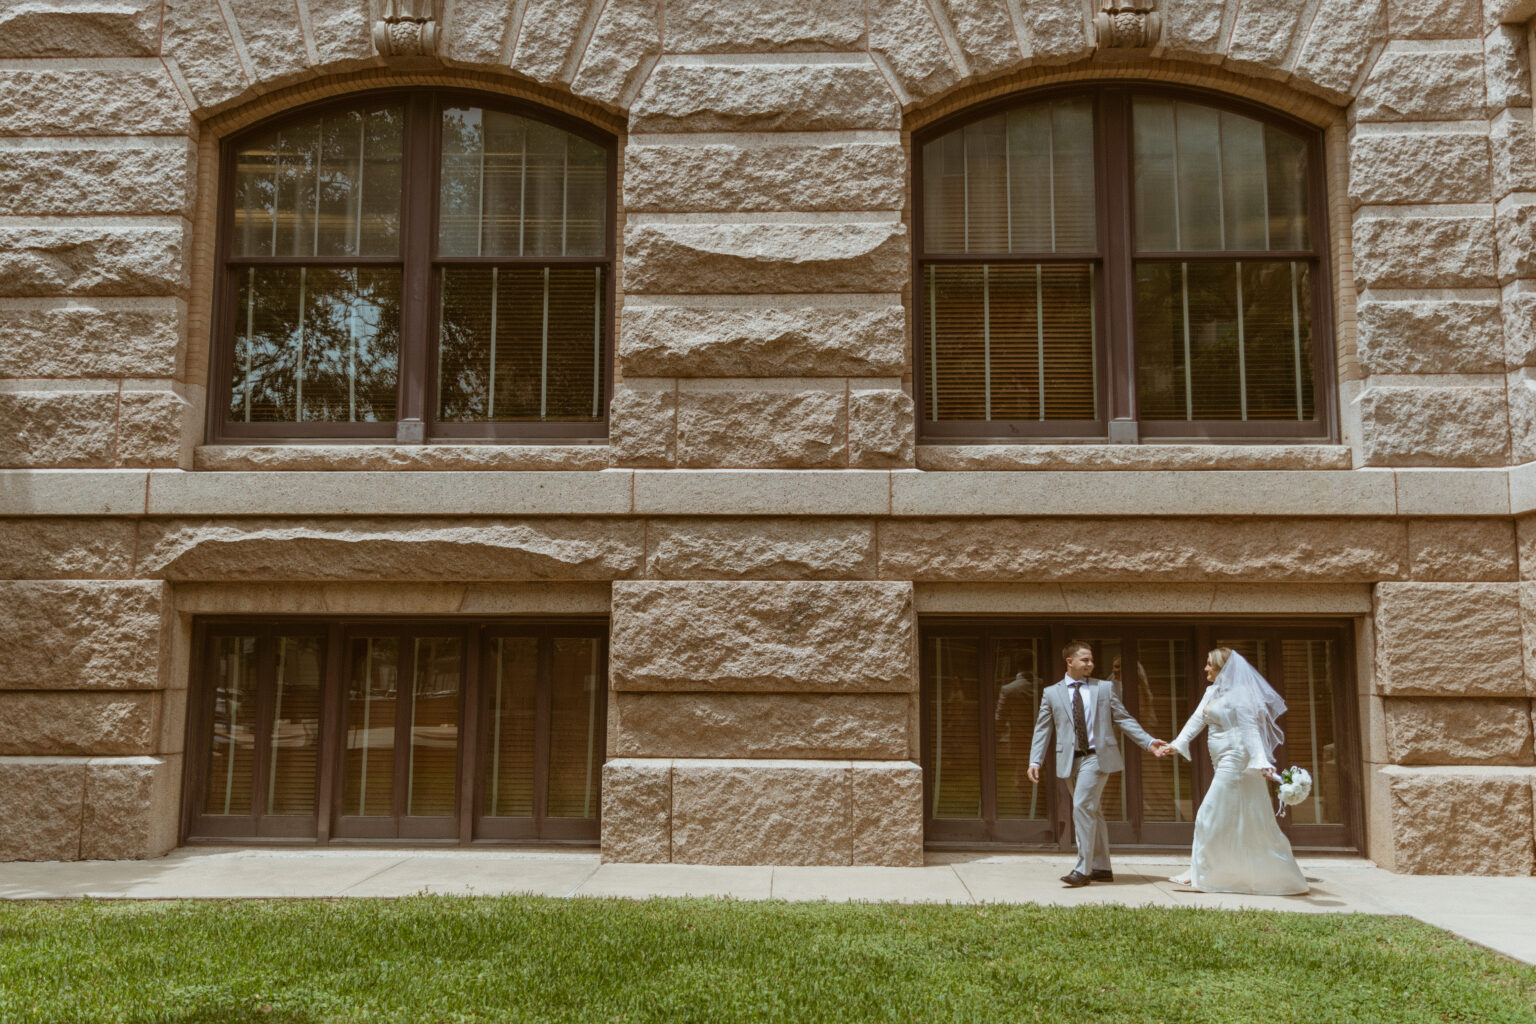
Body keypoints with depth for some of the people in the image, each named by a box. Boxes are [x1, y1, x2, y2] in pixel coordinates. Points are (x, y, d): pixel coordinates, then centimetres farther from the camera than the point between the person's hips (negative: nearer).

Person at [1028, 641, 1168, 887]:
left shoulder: (1104, 688, 7)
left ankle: (1083, 869, -11)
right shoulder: (1052, 693, 8)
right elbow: (1042, 729, 6)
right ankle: (1101, 868, 19)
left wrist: (1149, 742, -1)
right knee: (1092, 812, 10)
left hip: (1097, 756, -3)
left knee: (1083, 807, -15)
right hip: (1070, 760, 3)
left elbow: (1124, 719, 9)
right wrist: (1035, 761, -4)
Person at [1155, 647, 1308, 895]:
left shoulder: (1237, 695, -13)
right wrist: (1176, 744, 5)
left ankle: (1198, 871, 4)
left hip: (1235, 761, -10)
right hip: (1224, 764, 10)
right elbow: (1196, 720, 13)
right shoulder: (1212, 692, 15)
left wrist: (1262, 762, -28)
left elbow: (1250, 731, -20)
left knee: (1211, 815, -4)